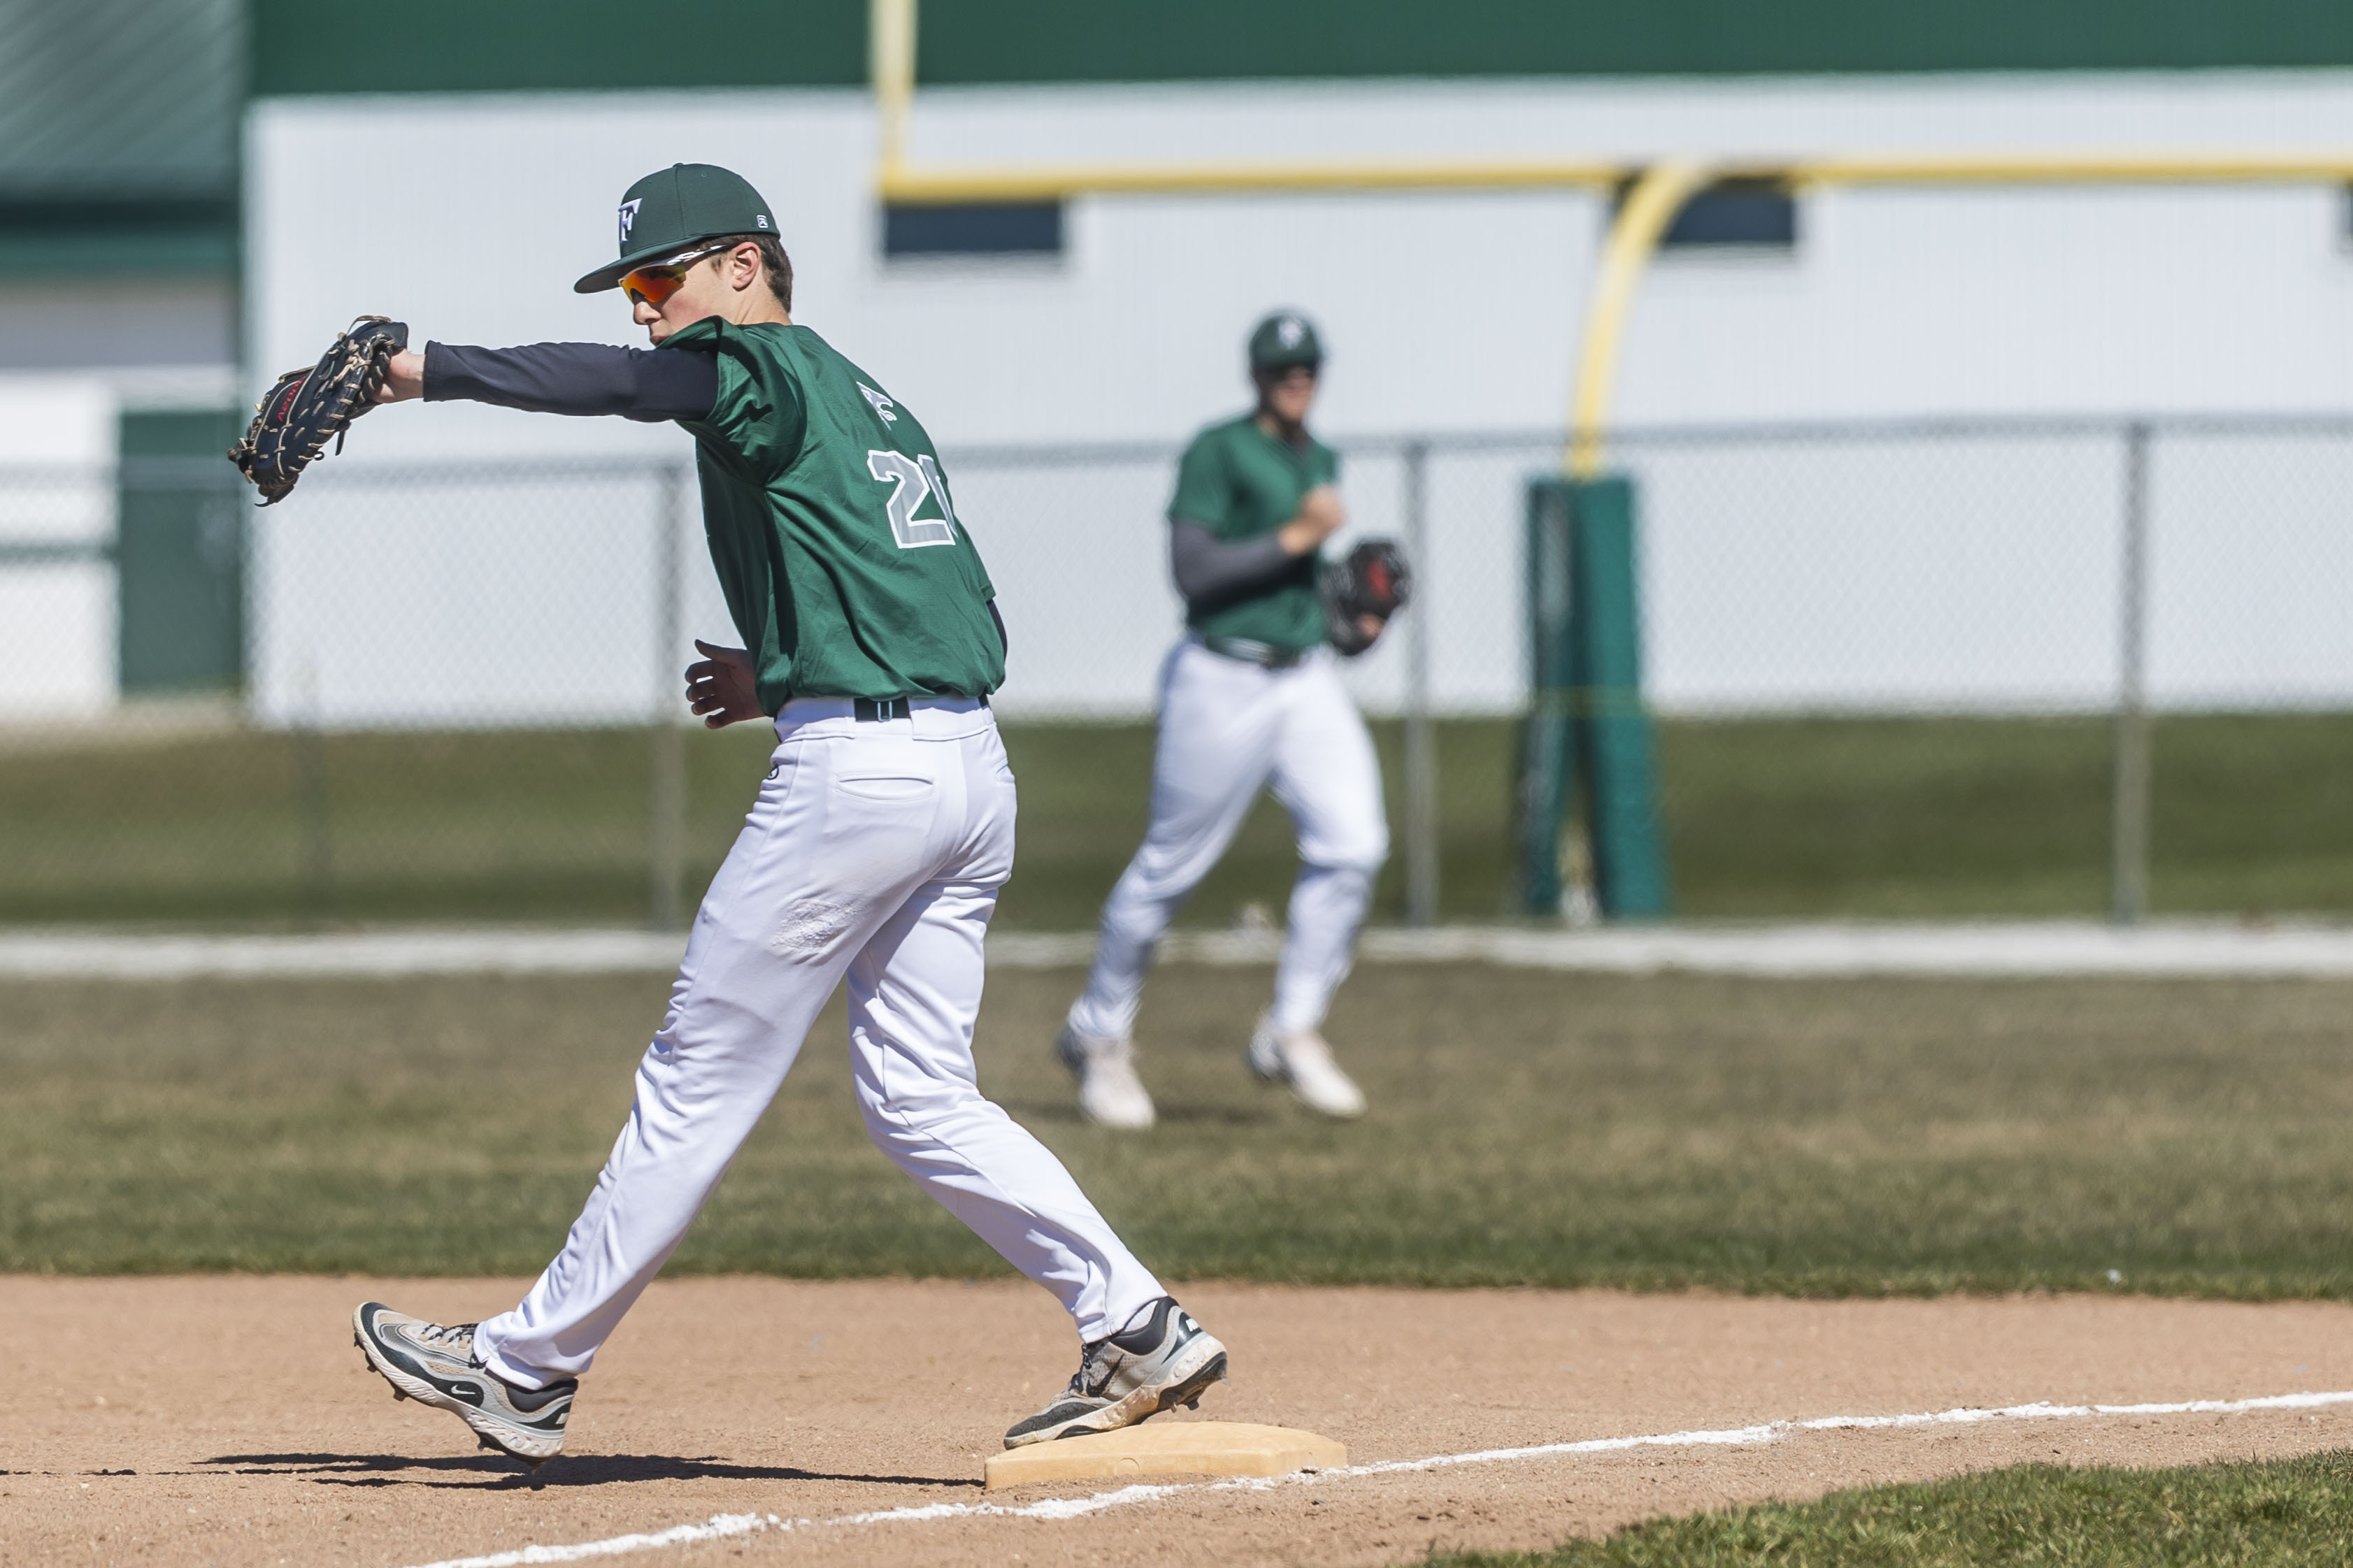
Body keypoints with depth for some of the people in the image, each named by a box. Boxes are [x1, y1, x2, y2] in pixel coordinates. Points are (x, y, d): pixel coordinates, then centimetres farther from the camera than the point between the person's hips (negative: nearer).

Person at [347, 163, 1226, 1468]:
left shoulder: (768, 368, -2)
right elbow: (977, 634, 23)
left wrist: (422, 371, -28)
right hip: (973, 770, 9)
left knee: (696, 1086, 0)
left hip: (854, 771, -9)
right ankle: (1137, 1332, 1)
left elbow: (618, 383, -22)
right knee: (918, 1097, 12)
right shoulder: (875, 408, 23)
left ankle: (525, 1370, 8)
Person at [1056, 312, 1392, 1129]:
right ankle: (1099, 1037, 21)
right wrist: (1295, 538, -20)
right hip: (1222, 683, -6)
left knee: (1351, 842, -12)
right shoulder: (1218, 452, -10)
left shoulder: (1319, 461, 13)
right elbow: (1192, 572, -19)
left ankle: (1291, 1033, -1)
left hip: (1309, 678, 6)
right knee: (1173, 866, 3)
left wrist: (1350, 615, 10)